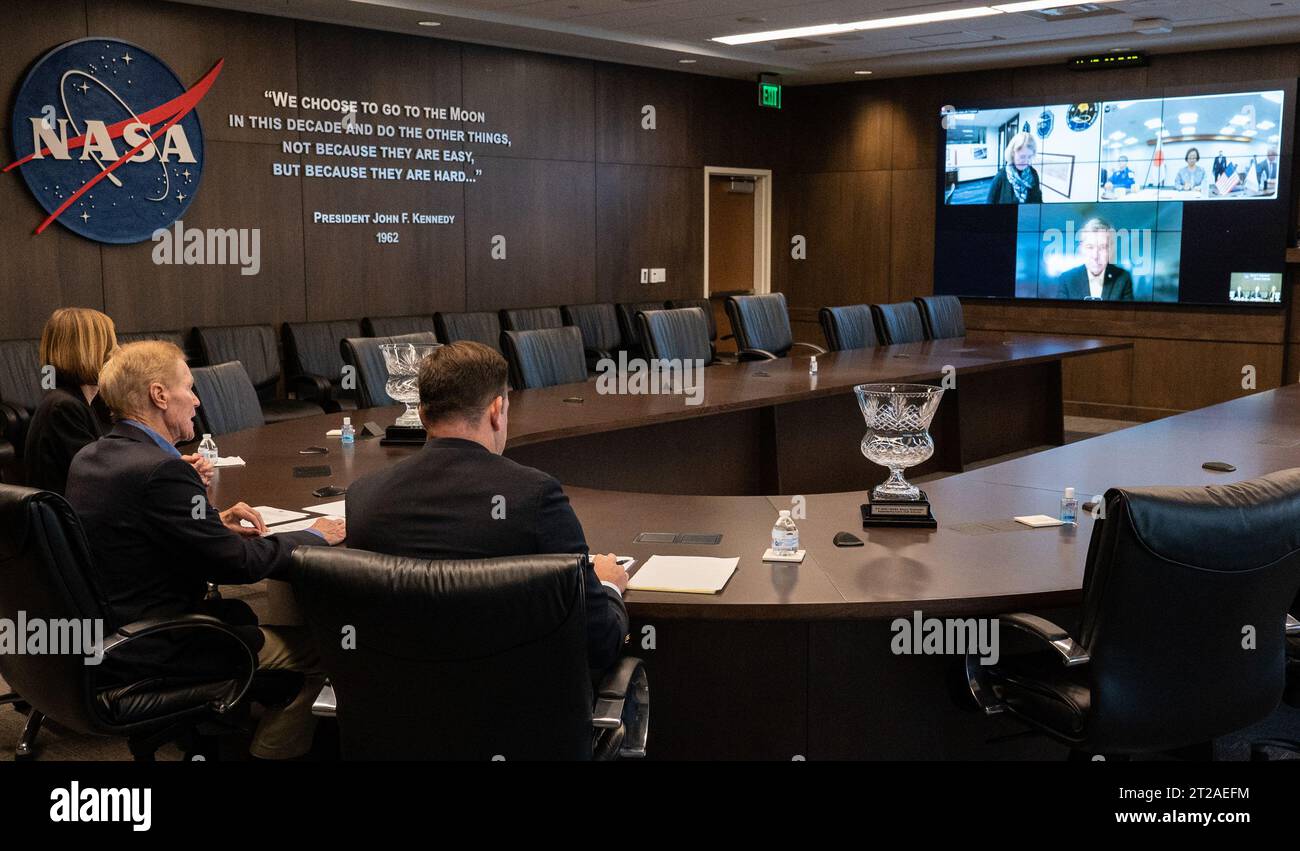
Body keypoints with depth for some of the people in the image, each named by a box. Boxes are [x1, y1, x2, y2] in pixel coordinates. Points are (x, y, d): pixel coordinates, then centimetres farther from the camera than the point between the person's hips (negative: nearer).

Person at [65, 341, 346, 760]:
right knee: (312, 649, 1)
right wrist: (312, 536, -6)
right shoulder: (162, 471, -25)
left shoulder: (87, 458, 2)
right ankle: (269, 752, 14)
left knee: (243, 613, 28)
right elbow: (237, 563, -21)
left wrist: (214, 522, 8)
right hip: (152, 654, -9)